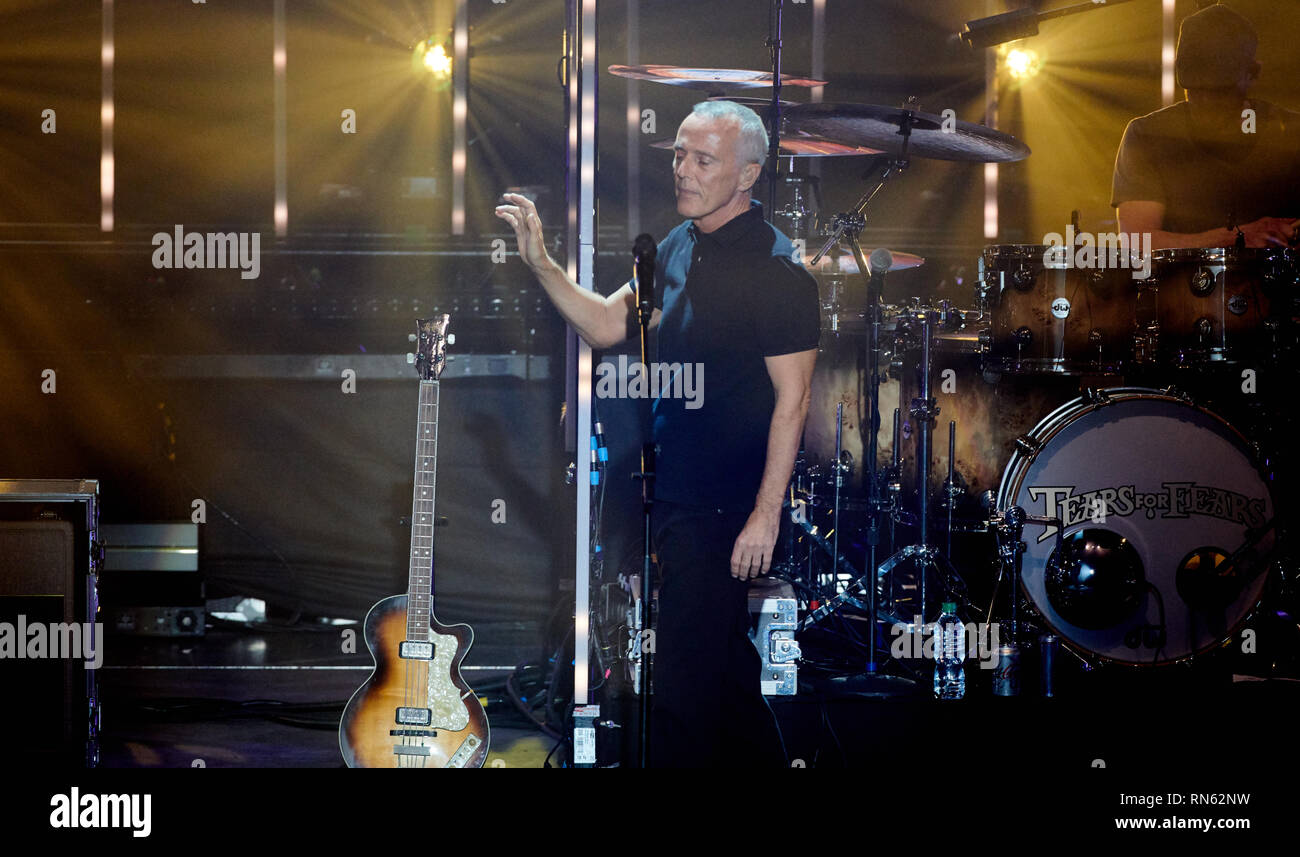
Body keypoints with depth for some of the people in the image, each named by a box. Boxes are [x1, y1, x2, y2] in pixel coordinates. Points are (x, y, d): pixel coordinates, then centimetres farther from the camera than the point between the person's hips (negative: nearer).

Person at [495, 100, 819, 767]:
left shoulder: (774, 269, -15)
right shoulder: (677, 248, 10)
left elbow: (792, 398, -16)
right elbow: (606, 324, 15)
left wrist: (766, 513, -19)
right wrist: (539, 263, 1)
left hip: (719, 508, -8)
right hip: (666, 492, 8)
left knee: (680, 679, -5)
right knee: (724, 657, 20)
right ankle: (758, 759, 34)